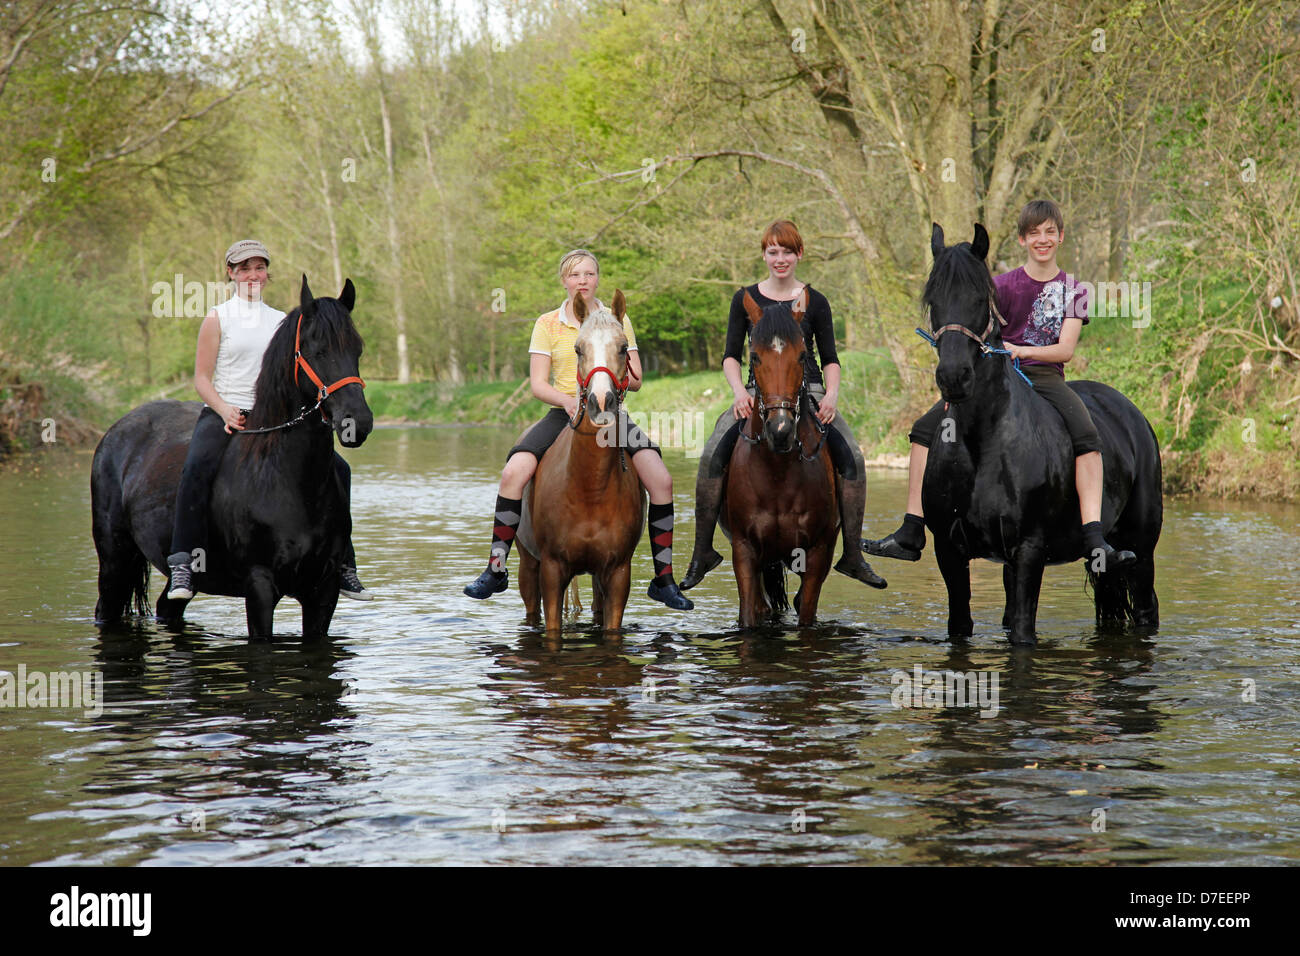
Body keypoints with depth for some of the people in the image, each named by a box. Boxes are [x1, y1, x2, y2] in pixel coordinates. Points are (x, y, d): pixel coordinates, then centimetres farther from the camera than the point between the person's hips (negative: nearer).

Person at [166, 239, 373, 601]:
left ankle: (343, 567, 2)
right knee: (197, 467, -36)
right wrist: (226, 411, -18)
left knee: (337, 468, -9)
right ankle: (182, 565, -35)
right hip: (221, 415, -4)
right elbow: (202, 379, 0)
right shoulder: (217, 319, 4)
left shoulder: (281, 322, 16)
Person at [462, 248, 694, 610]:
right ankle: (496, 569, -13)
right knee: (513, 472, -25)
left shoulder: (617, 320, 8)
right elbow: (538, 384, -1)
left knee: (661, 480, -21)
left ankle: (663, 578, -9)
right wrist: (567, 400, -21)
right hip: (563, 413, 0)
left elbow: (636, 380, 6)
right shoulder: (548, 324, 5)